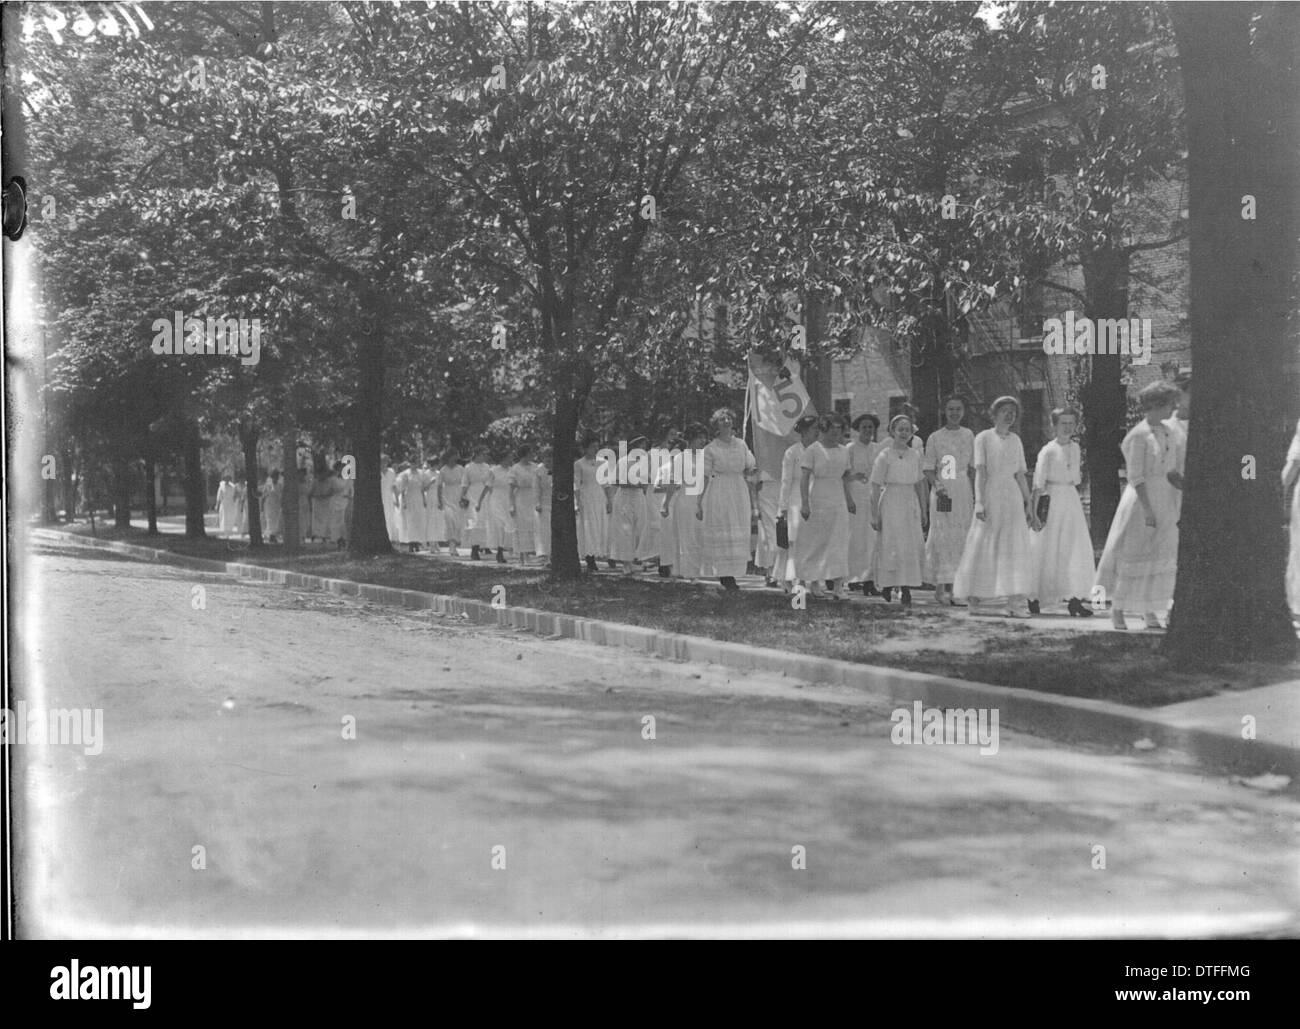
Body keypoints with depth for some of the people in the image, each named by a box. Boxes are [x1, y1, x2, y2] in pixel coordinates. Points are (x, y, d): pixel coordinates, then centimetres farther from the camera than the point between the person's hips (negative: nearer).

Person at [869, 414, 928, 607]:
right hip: (891, 504, -4)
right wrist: (874, 514, -9)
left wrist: (923, 511, 14)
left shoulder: (916, 455, 8)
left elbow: (920, 484, 15)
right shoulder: (884, 456, -6)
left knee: (912, 547, -1)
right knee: (891, 546, -3)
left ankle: (905, 589, 5)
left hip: (911, 504, 4)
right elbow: (875, 487, -6)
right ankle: (887, 584, 14)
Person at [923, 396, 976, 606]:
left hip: (964, 489, 3)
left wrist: (975, 494, 9)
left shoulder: (968, 435, 10)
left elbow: (973, 467, 14)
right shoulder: (935, 437, 2)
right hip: (943, 491, -3)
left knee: (962, 537, 0)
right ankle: (939, 588, -2)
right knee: (942, 535, -6)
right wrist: (936, 485, -16)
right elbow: (928, 468, 1)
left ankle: (953, 586, 5)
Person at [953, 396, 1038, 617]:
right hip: (991, 493, -4)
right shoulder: (984, 438, 1)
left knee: (1015, 548, -3)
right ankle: (980, 600, 6)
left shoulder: (1015, 440, 13)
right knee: (985, 548, -1)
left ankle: (1015, 602, -3)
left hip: (1013, 496, 4)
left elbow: (1020, 475, 14)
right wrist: (979, 502, -15)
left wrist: (1029, 505, 11)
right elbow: (980, 472, -6)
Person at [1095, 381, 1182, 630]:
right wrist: (1147, 509, -21)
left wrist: (1175, 507, 12)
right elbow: (1135, 476, -17)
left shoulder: (1167, 433, 10)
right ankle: (1117, 610, 9)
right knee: (1131, 556, -2)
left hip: (1165, 503, 8)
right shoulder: (1139, 435, -13)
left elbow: (1172, 472, 14)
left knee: (1160, 558, 7)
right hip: (1141, 500, -8)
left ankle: (1150, 612, 14)